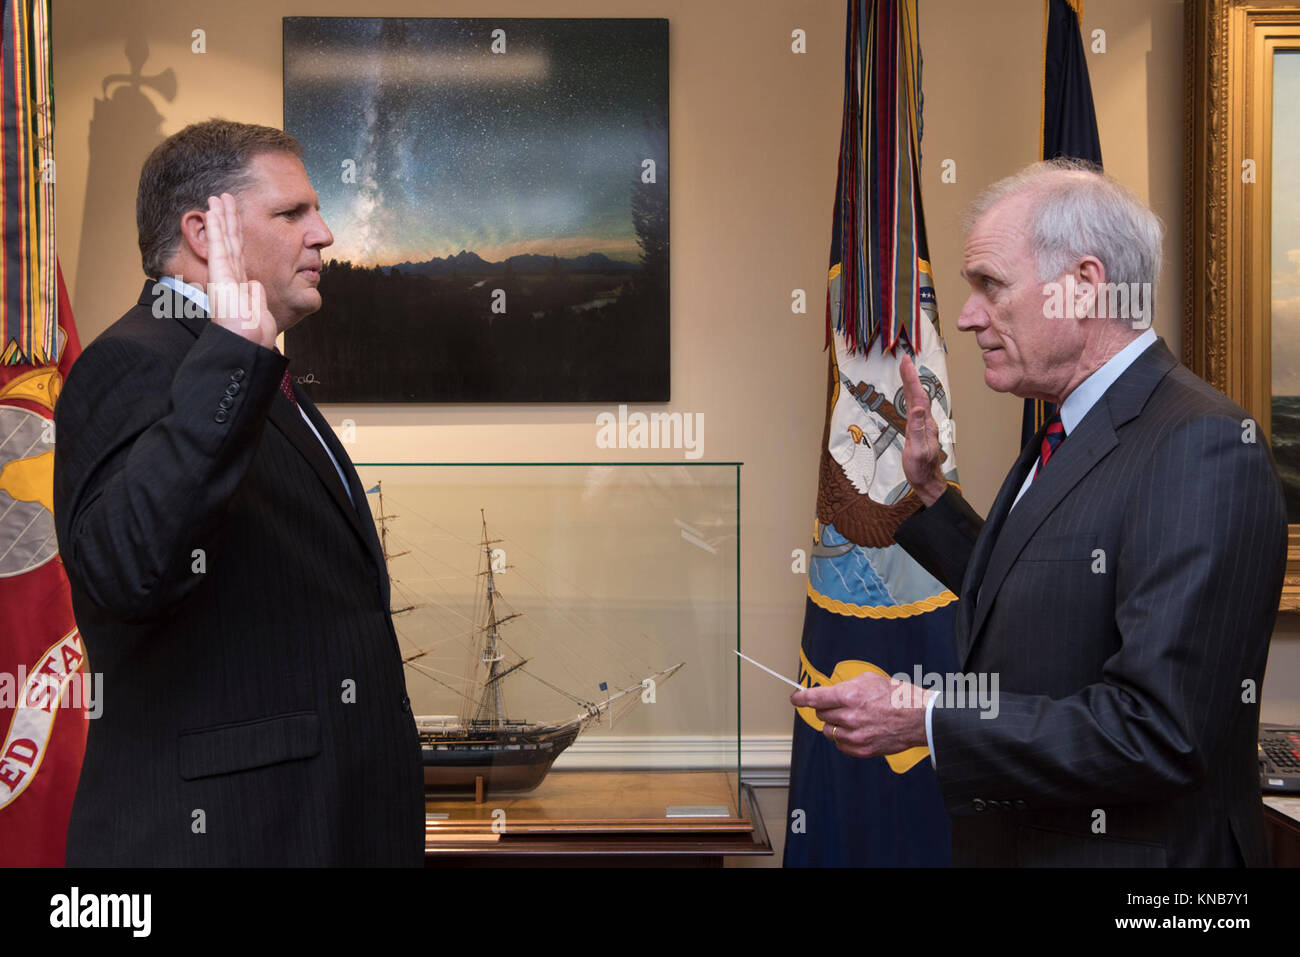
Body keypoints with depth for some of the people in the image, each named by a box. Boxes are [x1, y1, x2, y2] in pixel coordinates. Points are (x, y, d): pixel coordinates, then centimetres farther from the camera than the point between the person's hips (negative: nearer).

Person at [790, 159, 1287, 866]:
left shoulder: (1202, 445, -22)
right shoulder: (1065, 437, 8)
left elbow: (1159, 733, -28)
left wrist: (923, 721, -23)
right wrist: (927, 488, 7)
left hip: (1123, 850, -8)